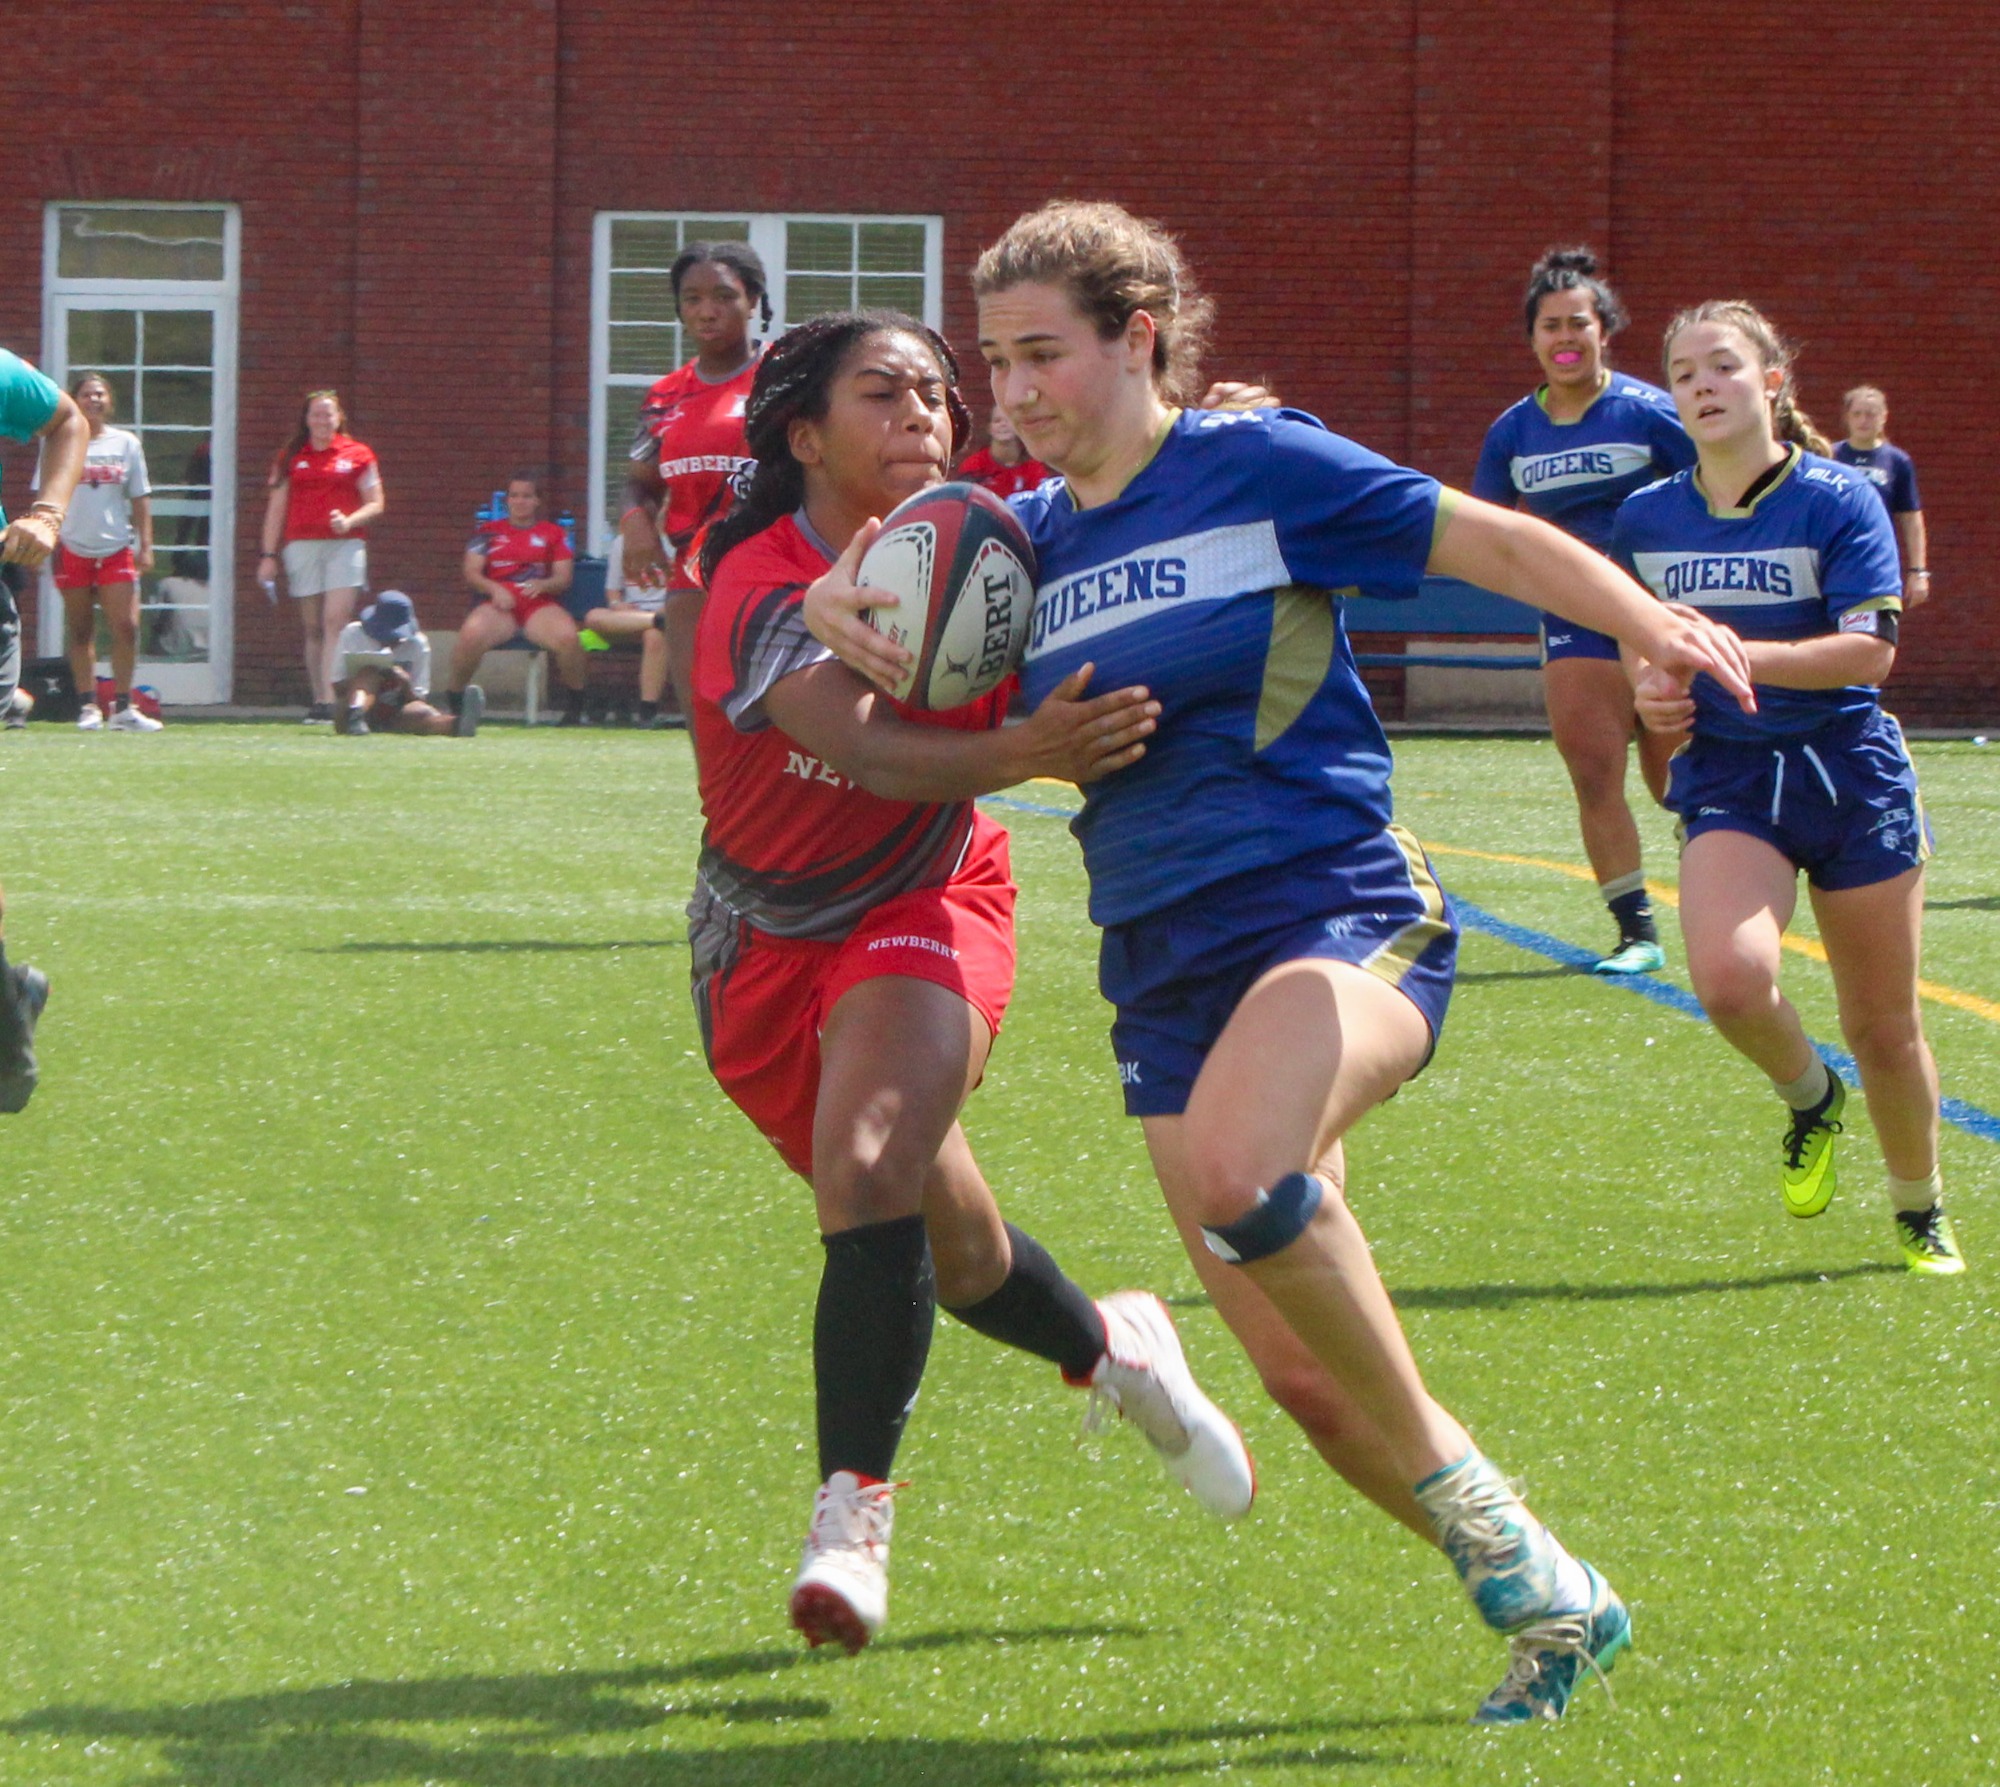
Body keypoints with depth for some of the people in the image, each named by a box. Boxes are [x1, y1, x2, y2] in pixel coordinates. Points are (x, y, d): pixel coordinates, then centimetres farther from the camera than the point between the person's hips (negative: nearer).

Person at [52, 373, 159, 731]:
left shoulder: (126, 443, 9)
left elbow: (140, 497, 10)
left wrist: (145, 544, 4)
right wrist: (49, 542, -4)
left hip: (117, 549, 1)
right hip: (74, 549, -1)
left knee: (126, 627, -8)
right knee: (80, 632, 2)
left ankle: (122, 707, -2)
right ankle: (88, 705, 8)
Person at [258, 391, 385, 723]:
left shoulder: (357, 455, 8)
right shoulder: (291, 458, 12)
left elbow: (376, 504, 9)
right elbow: (276, 508, 13)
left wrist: (350, 521, -11)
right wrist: (268, 555, 7)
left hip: (345, 544, -2)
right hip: (301, 544, 2)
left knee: (336, 620, -15)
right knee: (313, 628, 3)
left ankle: (329, 698, -21)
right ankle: (318, 699, 6)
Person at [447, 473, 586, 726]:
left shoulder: (553, 534, 20)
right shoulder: (488, 532, 20)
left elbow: (563, 578, 10)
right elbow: (471, 572, 10)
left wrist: (542, 584, -13)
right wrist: (495, 589, -11)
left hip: (540, 604, 0)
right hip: (498, 605, 0)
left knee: (568, 636, -34)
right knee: (471, 635, -36)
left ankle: (574, 709, -16)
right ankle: (454, 704, -17)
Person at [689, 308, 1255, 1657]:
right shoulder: (762, 586, -24)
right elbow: (857, 745, -41)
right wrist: (1020, 752, -59)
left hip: (928, 907, 0)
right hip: (768, 940, 0)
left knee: (871, 1159, -28)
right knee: (956, 1252, 11)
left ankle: (853, 1519, -22)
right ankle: (1114, 1347, 45)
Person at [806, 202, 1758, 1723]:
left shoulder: (1258, 467, -4)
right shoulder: (1025, 540, 12)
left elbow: (1493, 541, -5)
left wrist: (1652, 624, -22)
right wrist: (842, 611, 0)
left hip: (1339, 912, -6)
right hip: (1166, 969, 6)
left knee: (1239, 1175, -37)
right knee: (1304, 1375, 1)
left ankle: (1460, 1485, -19)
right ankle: (1550, 1598, 19)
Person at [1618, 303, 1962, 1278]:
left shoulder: (1839, 501, -8)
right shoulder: (1646, 520, 4)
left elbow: (1869, 648, -18)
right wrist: (1652, 689, -1)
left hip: (1850, 777, -2)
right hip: (1727, 784, 2)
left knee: (1884, 1029, 5)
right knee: (1729, 977, -26)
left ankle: (1922, 1215, 30)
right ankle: (1810, 1099, 7)